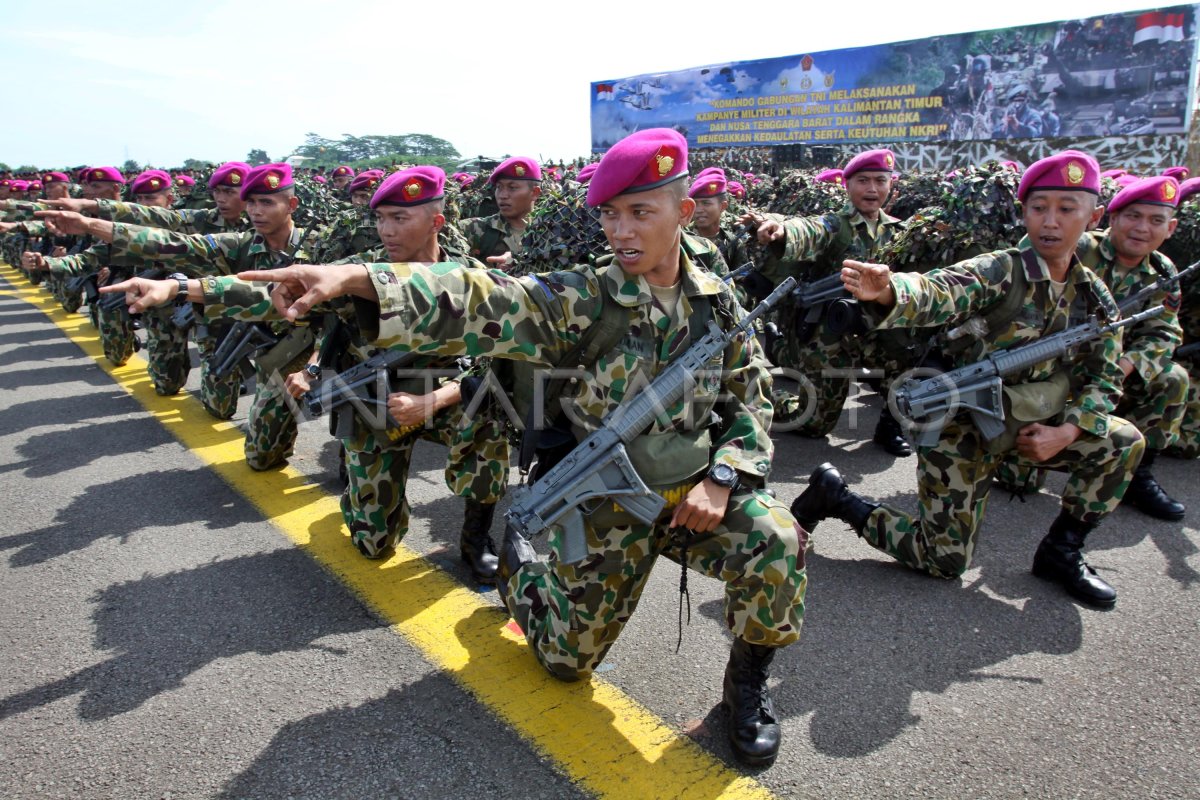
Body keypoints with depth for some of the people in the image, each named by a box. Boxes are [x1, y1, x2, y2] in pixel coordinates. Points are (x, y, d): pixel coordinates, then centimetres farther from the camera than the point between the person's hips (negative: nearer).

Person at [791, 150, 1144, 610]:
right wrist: (888, 291, -61)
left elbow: (1105, 377, 5)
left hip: (1030, 427, 6)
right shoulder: (1001, 272, -18)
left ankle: (1060, 553, 12)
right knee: (945, 560, -3)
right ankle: (835, 497, 14)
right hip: (963, 430, -6)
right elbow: (939, 294, -38)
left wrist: (1065, 431, -13)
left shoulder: (1093, 296, 2)